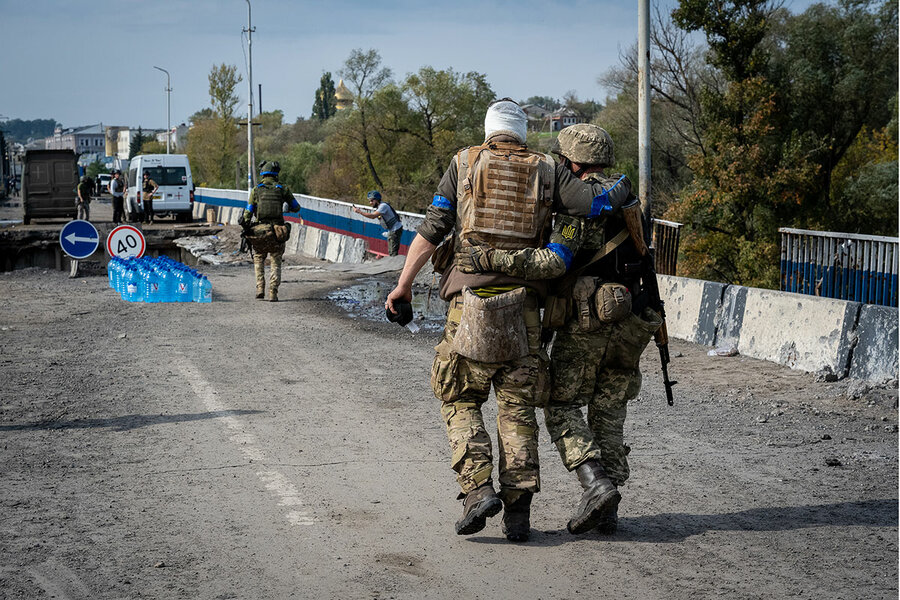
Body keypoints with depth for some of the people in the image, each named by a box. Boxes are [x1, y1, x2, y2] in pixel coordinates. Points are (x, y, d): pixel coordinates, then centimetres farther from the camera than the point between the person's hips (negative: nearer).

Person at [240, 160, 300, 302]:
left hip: (259, 231, 0)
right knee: (276, 264, 10)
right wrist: (289, 208, 33)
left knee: (258, 260, 21)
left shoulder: (256, 190, 2)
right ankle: (273, 293, -2)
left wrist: (246, 229, 11)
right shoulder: (283, 189, 1)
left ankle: (260, 289, 8)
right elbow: (296, 207, 11)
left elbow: (248, 212, 1)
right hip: (278, 231, 0)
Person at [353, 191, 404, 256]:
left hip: (395, 230, -10)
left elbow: (373, 216, -31)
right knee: (390, 252, 15)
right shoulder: (380, 206, 11)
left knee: (393, 252, -13)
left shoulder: (383, 206, -22)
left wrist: (359, 212, -30)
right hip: (391, 231, 10)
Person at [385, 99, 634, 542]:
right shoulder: (546, 170, 9)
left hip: (471, 299, -1)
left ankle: (478, 488, -7)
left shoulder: (465, 162, 8)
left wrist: (404, 284, 4)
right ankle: (518, 508, 4)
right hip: (523, 302, 1)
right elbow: (598, 203, -1)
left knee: (460, 400, 10)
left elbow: (433, 227, 2)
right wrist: (624, 187, 22)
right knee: (518, 406, 8)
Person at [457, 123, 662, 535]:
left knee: (561, 407, 3)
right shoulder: (625, 197, 16)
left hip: (589, 319, -7)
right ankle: (607, 511, 10)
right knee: (609, 414, 13)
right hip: (630, 323, 8)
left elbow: (553, 262, -24)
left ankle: (596, 485, -14)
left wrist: (490, 259, -26)